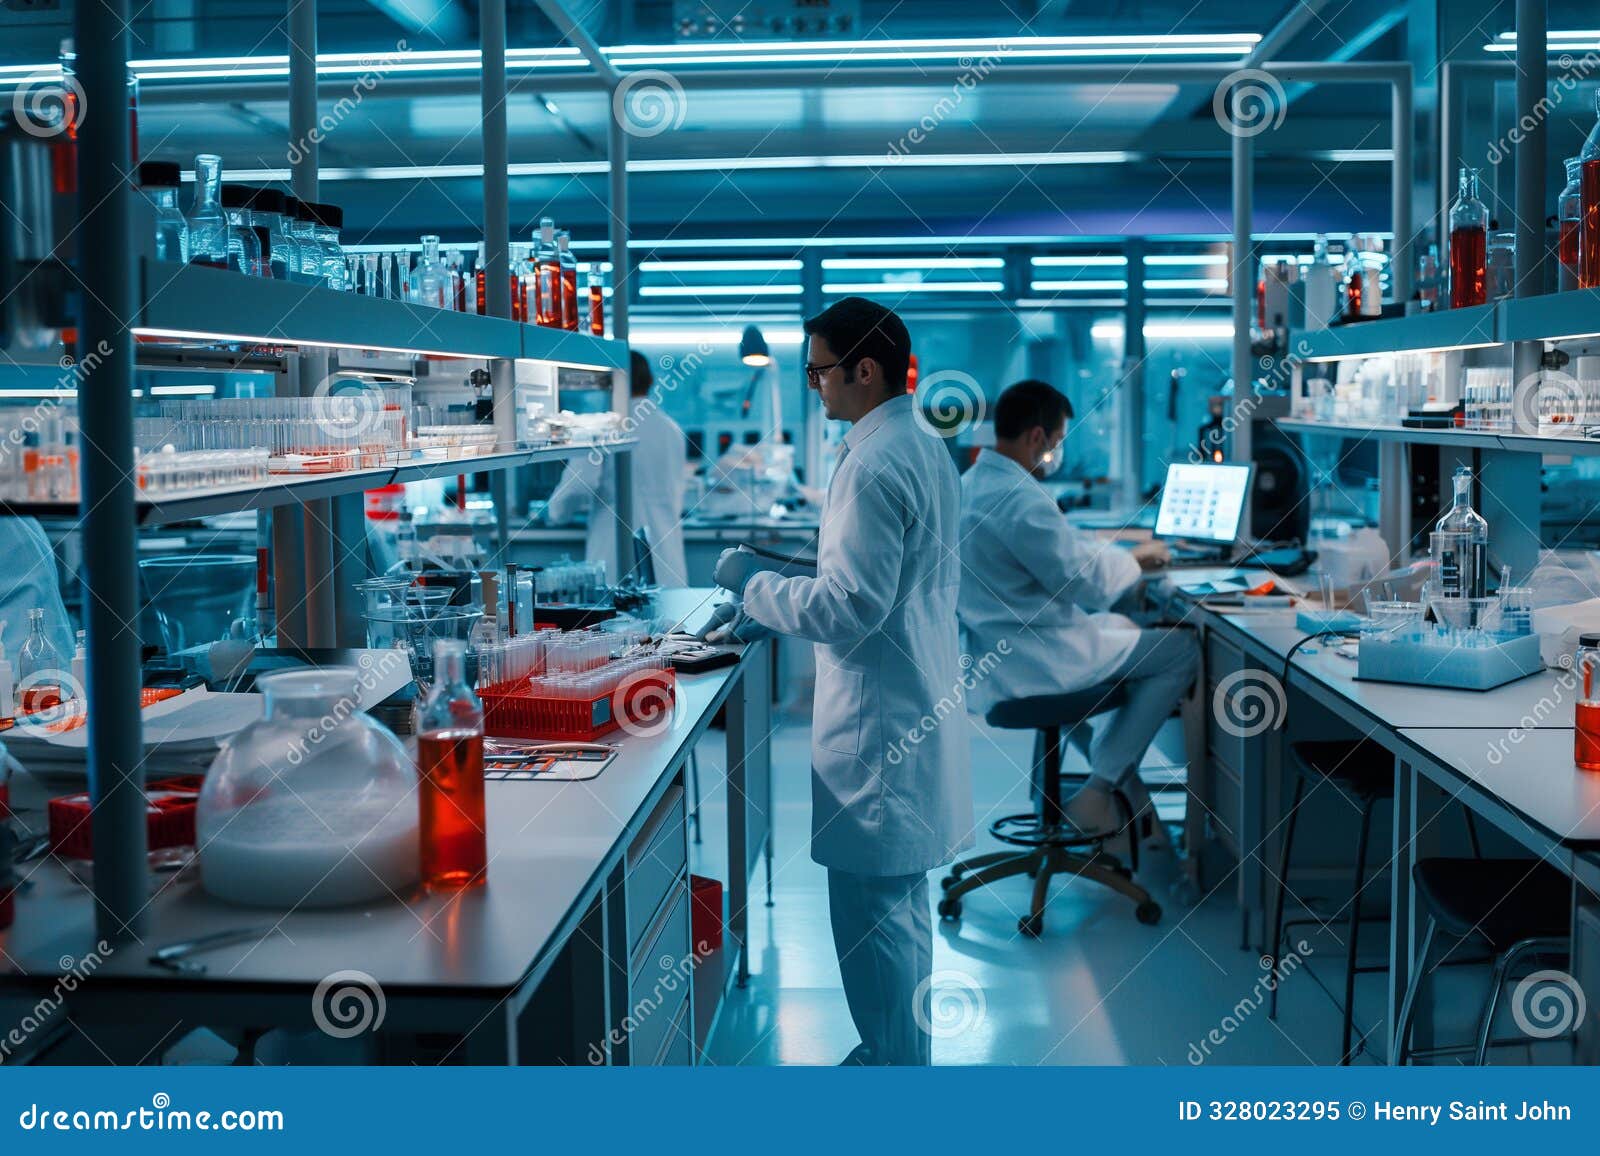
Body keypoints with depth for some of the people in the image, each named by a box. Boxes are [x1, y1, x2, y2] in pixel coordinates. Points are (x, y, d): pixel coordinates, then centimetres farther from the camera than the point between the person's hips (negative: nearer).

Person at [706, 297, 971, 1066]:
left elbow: (851, 606, -23)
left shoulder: (874, 465, -20)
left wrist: (755, 586, -9)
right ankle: (899, 1048, 34)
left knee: (874, 911, -1)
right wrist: (772, 611, 18)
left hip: (879, 723, -11)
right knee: (899, 904, 21)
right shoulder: (925, 447, 12)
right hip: (916, 707, 11)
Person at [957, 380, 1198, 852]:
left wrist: (1123, 553, 15)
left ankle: (1118, 778, 25)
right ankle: (1100, 789, 4)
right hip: (1031, 659, -10)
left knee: (1123, 626, 30)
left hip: (992, 654, 10)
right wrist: (1136, 560, 0)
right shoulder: (1021, 499, -23)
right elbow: (1086, 583, -19)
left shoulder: (972, 483, 9)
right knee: (1182, 650, 1)